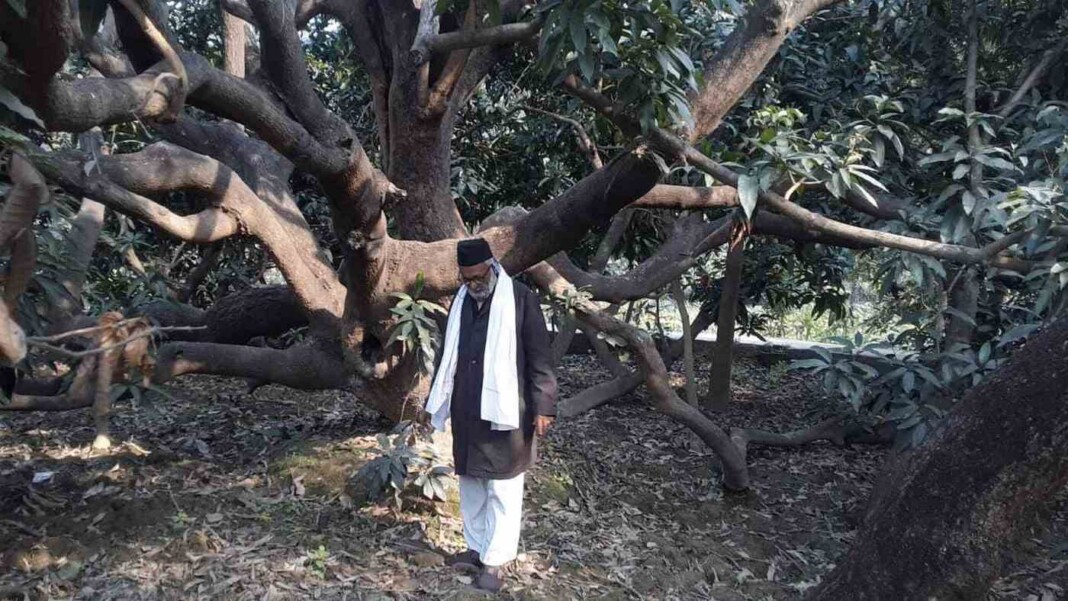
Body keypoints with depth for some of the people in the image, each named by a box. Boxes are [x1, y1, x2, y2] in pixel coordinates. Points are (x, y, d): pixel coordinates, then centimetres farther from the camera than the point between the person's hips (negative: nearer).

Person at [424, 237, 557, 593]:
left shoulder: (521, 299, -9)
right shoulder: (460, 302, 10)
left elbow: (539, 358, -9)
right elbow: (449, 356, 19)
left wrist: (543, 407, -13)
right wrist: (436, 403, 20)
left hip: (504, 412, -6)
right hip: (466, 412, 6)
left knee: (502, 489, 0)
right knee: (470, 483, 14)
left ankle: (496, 561, 8)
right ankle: (477, 548, 27)